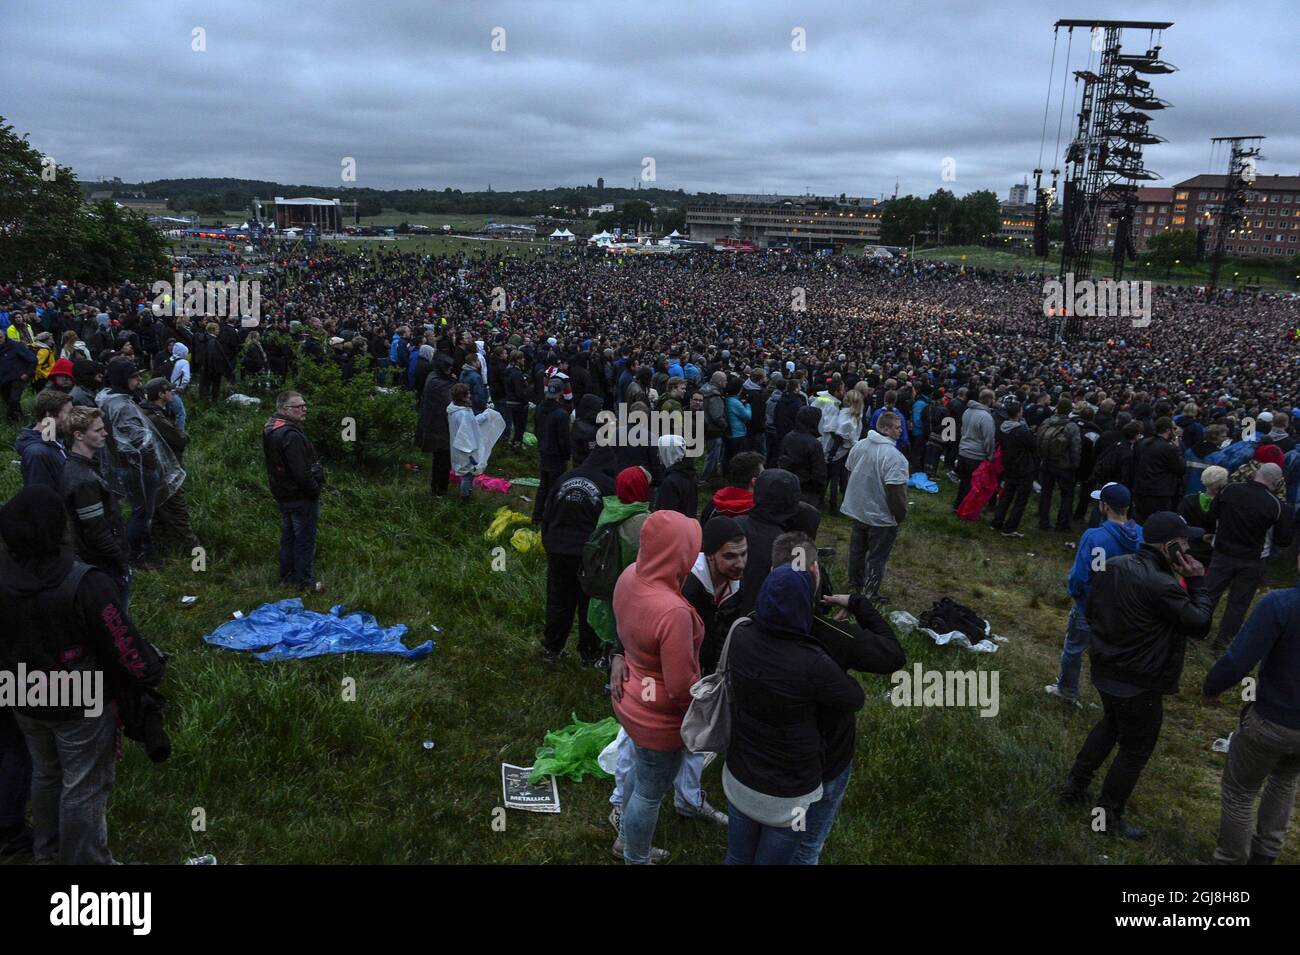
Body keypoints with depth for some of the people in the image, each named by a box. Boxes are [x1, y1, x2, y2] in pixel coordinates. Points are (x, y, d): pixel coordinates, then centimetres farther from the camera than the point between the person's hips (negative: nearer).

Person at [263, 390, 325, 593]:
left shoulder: (270, 430, 8)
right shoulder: (291, 435, -26)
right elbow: (301, 472, -27)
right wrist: (315, 490, -13)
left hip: (283, 494, 10)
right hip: (301, 497, -10)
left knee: (288, 536, 20)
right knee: (305, 539, 1)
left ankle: (286, 575, 30)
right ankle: (305, 581, 9)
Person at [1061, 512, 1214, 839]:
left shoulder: (1111, 566, -3)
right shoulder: (1160, 586, -29)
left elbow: (1091, 613, 8)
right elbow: (1200, 625, -19)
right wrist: (1196, 582, -11)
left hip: (1105, 673, 8)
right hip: (1139, 688, -8)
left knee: (1110, 725, 30)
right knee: (1135, 750, 11)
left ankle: (1075, 784, 37)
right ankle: (1109, 817, 23)